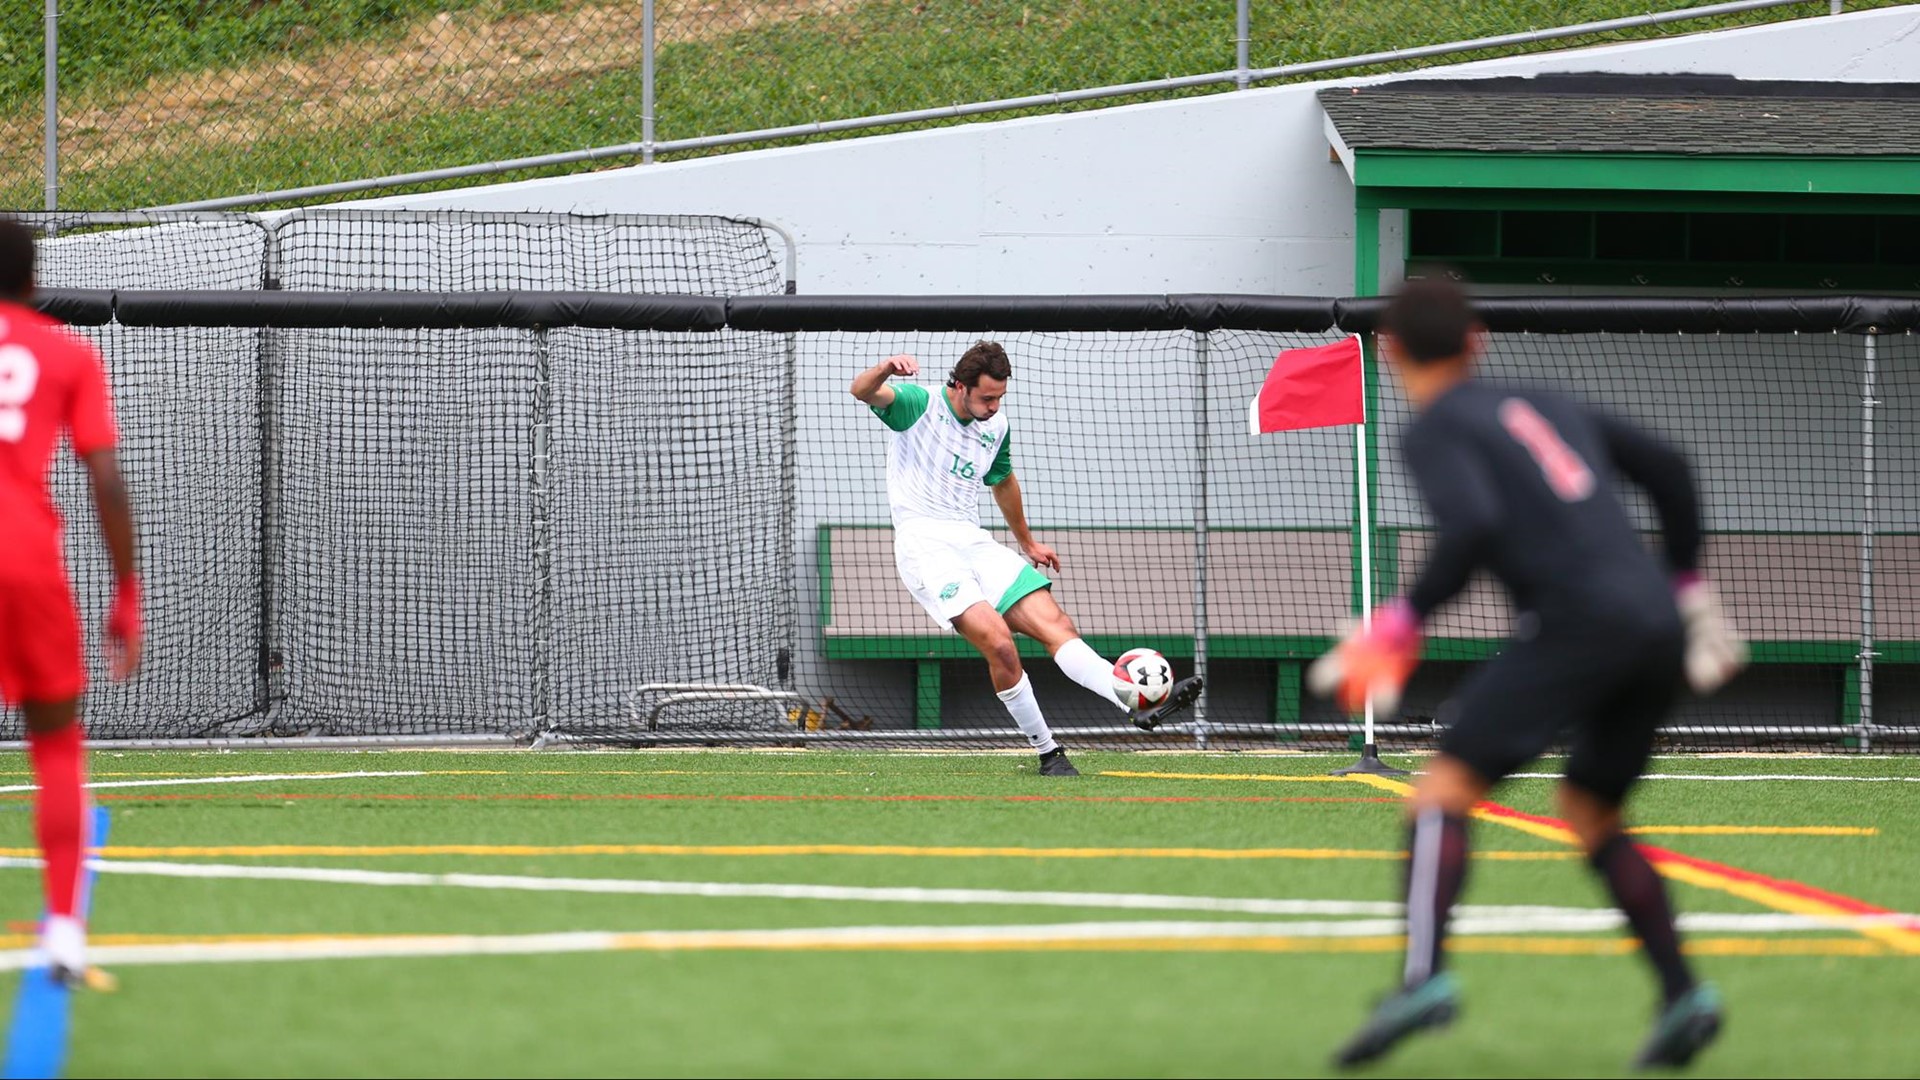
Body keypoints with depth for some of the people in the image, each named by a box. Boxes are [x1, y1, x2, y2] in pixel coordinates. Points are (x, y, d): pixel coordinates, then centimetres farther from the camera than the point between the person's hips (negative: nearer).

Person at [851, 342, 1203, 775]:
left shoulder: (996, 426, 14)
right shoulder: (919, 404, -5)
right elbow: (863, 391, -23)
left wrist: (1028, 544, 42)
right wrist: (886, 368, -46)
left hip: (975, 544, 7)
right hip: (925, 545, -6)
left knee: (1055, 624, -11)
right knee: (997, 639, -25)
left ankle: (1142, 707, -24)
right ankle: (1047, 752, -14)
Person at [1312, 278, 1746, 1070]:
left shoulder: (1435, 432, 3)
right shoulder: (1541, 405, 24)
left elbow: (1474, 526, -16)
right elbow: (1666, 469, 24)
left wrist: (1405, 620, -7)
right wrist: (1687, 585, 33)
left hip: (1577, 624, -7)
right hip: (1658, 625, 7)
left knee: (1444, 790, -6)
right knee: (1588, 812, 22)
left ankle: (1423, 976, -26)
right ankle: (1683, 994, 8)